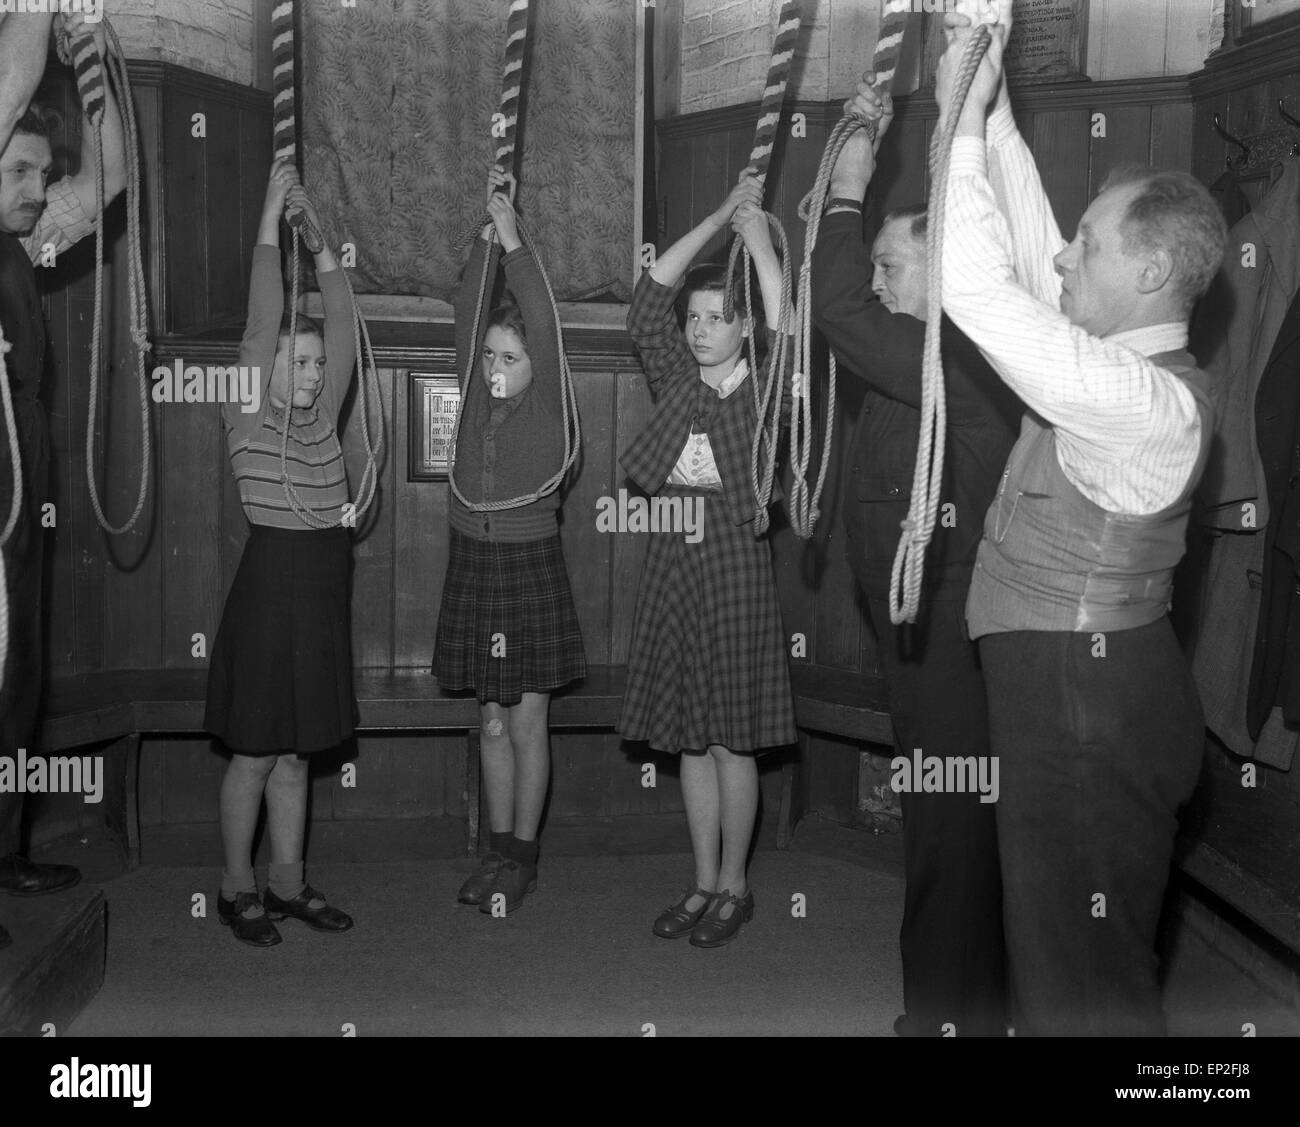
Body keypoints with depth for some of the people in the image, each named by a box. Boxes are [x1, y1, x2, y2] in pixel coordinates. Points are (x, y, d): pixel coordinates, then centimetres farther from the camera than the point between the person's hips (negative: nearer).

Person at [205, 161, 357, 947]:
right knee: (256, 752, 5)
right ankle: (237, 889, 19)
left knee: (295, 752, 14)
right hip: (271, 580, -5)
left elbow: (342, 318, 6)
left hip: (323, 592, 6)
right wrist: (272, 218, -10)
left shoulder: (322, 419, 9)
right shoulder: (248, 419, -5)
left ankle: (287, 883, 24)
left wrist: (318, 236, 5)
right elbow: (265, 318, -12)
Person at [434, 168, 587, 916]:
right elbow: (468, 313, -1)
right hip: (474, 566, 4)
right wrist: (487, 235, -9)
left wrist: (514, 237, -21)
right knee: (492, 723, 12)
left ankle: (523, 859, 14)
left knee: (527, 723, 2)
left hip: (530, 570, -4)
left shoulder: (547, 406, -5)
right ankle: (499, 851, 22)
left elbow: (543, 321, -17)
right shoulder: (476, 398, 5)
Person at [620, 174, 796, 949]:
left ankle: (735, 887, 16)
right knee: (689, 740, 9)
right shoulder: (675, 381, 9)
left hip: (737, 570, -4)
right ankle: (705, 884, 21)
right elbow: (649, 298, 3)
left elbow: (788, 329, -18)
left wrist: (758, 236, -11)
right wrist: (719, 218, 2)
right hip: (672, 568, 4)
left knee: (732, 740, 1)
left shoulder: (761, 391, -1)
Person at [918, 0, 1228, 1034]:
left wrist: (960, 121, -18)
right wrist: (989, 103, 8)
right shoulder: (1132, 361, 6)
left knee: (1080, 984, 3)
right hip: (1073, 687, 10)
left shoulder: (1151, 402, -22)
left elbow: (979, 291, -27)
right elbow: (1027, 238, 11)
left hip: (1090, 705, -10)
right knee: (1095, 957, 22)